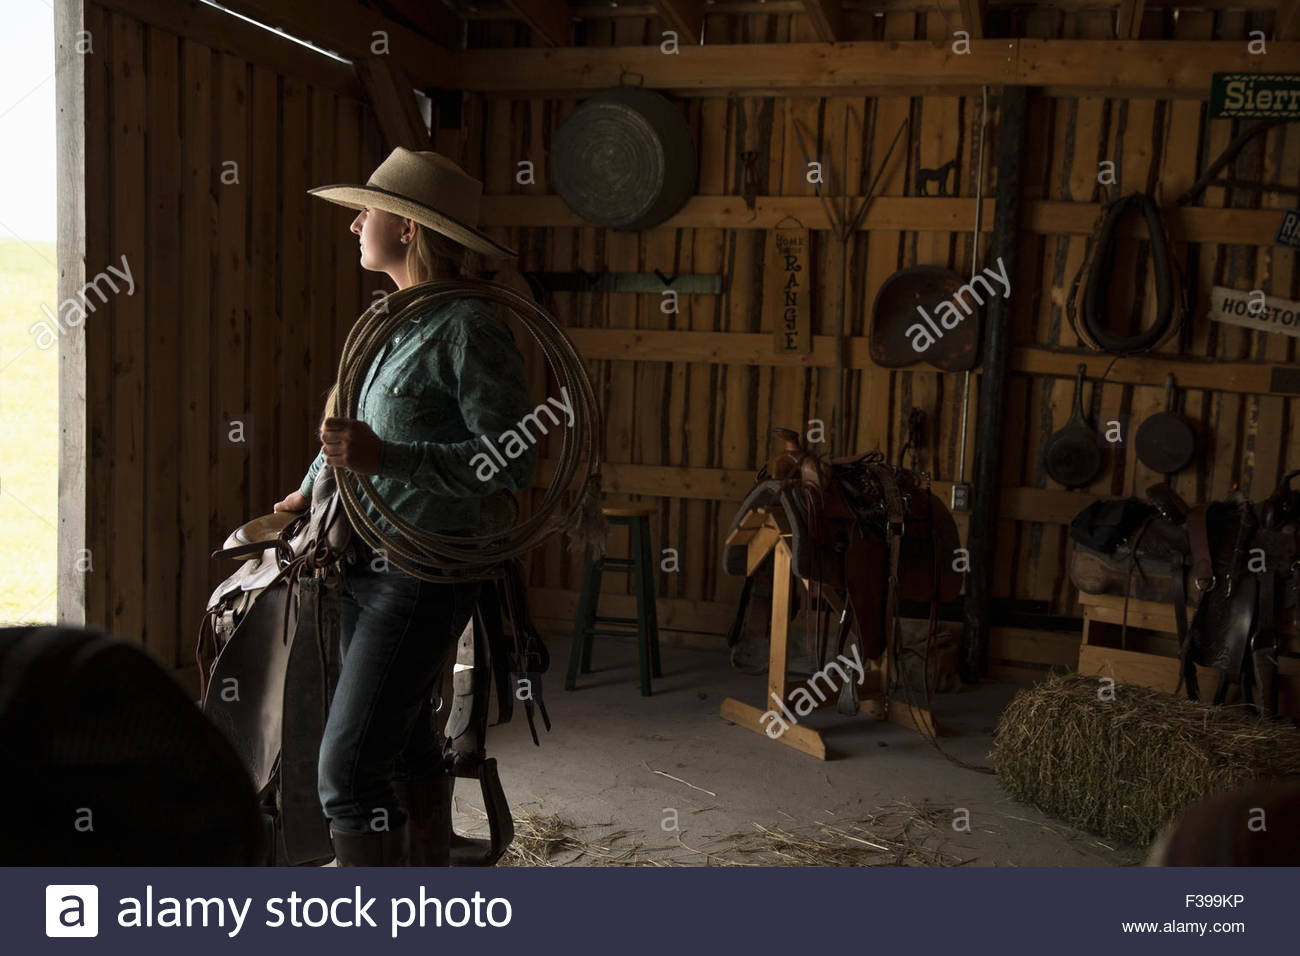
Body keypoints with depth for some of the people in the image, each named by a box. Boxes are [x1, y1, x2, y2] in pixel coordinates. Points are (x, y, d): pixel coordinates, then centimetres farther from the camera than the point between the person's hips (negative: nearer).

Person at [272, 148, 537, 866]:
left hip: (422, 574, -9)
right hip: (362, 563, 9)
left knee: (348, 765, -9)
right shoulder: (395, 321, 10)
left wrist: (383, 458, -27)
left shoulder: (468, 328, -17)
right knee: (404, 747, 18)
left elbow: (512, 461, -22)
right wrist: (309, 488, 32)